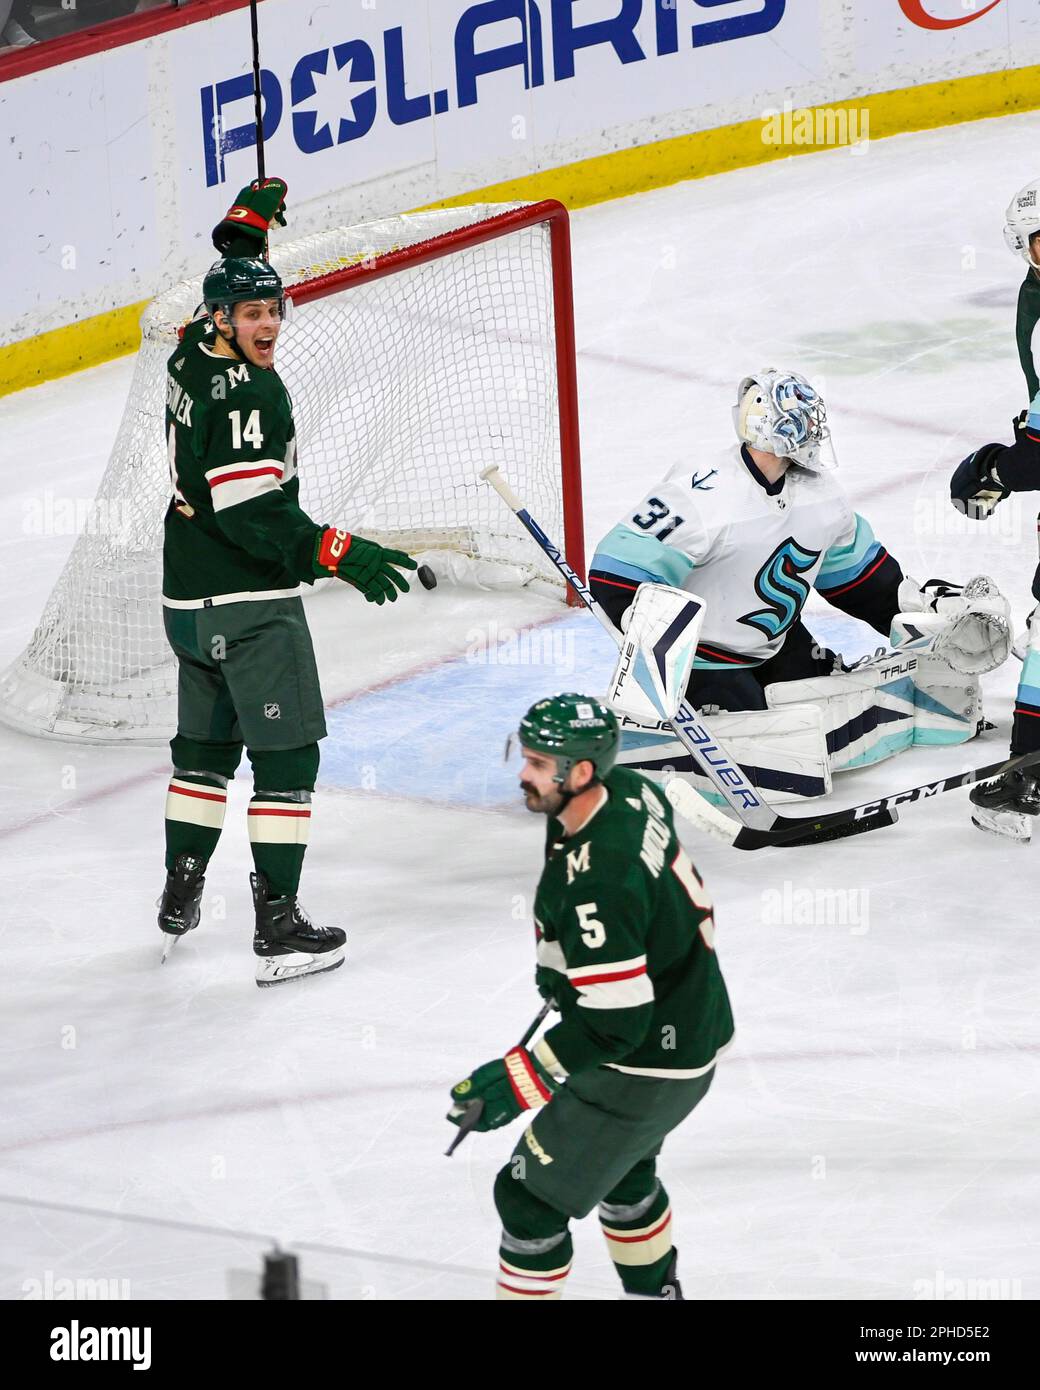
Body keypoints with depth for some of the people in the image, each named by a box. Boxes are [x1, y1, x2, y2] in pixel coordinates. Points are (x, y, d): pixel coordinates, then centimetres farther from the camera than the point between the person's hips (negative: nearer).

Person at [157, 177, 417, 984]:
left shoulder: (193, 357, 5)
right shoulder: (242, 392, -22)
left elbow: (228, 282, 29)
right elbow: (252, 514, -28)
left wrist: (249, 220, 34)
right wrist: (338, 555, -30)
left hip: (190, 601, 10)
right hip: (248, 606, -10)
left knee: (207, 742, 23)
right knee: (286, 756, -5)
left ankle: (181, 890, 34)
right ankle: (277, 926, -7)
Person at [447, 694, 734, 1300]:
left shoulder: (595, 879, -34)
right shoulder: (628, 790, -6)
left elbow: (616, 1021, -33)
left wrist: (520, 1078, -30)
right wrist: (565, 964, 26)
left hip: (650, 1064, -10)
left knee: (530, 1193, -1)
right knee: (622, 1170, 32)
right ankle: (656, 1288, 51)